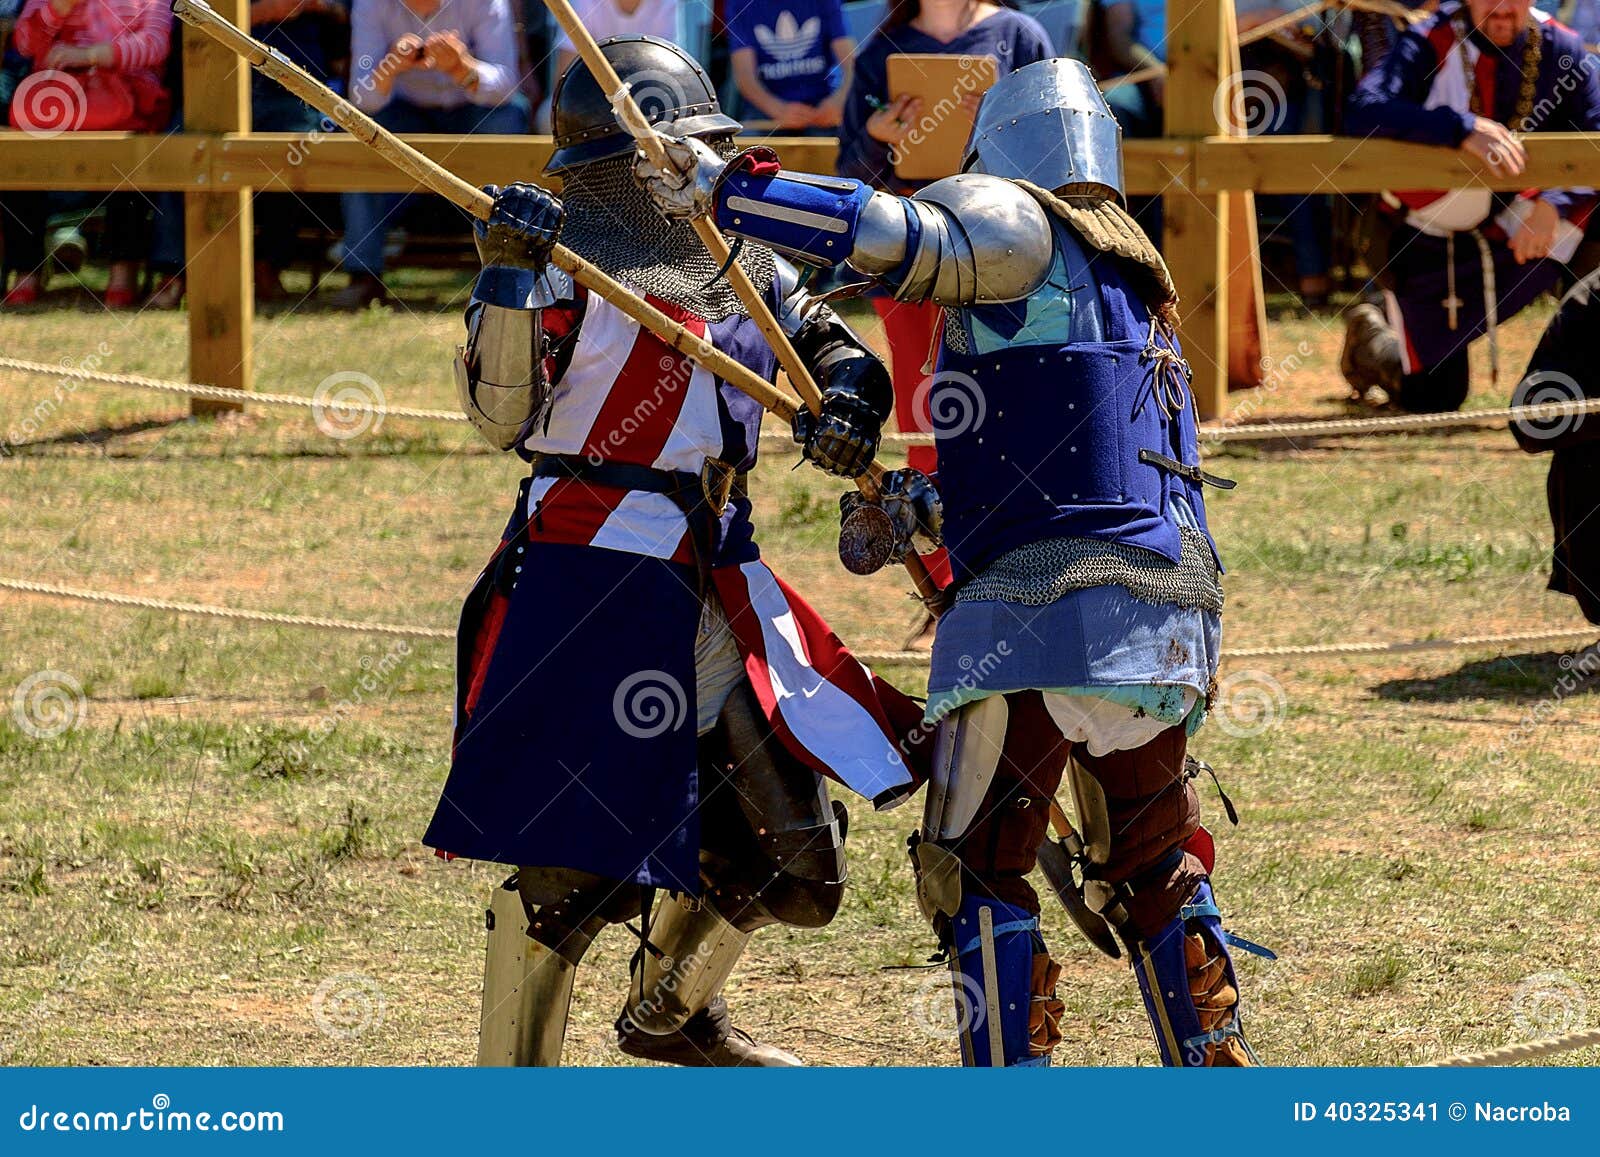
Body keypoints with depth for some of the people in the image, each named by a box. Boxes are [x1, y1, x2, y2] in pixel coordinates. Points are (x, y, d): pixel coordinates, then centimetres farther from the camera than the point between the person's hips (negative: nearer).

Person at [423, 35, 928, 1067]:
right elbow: (504, 413, -15)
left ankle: (672, 1012, 41)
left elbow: (830, 341, 17)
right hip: (591, 583, -8)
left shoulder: (741, 262, 11)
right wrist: (509, 282, -27)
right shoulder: (567, 262, -9)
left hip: (718, 579, 8)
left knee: (790, 846, 17)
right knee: (569, 862, -11)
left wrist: (850, 389, -6)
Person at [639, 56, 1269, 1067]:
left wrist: (722, 186, -15)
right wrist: (925, 510, 26)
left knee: (980, 870, -1)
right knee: (1157, 870, 21)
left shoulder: (1017, 227, 1)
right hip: (1158, 624, 7)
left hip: (1035, 605, -7)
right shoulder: (1133, 282, 25)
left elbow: (889, 233, -19)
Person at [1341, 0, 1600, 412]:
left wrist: (1554, 205, -36)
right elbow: (1362, 111, -36)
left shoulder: (1560, 50, -11)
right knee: (1431, 400, 0)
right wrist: (1463, 129, -47)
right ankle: (1370, 335, 35)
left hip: (1509, 232, 3)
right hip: (1425, 238, -3)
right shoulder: (1430, 46, -20)